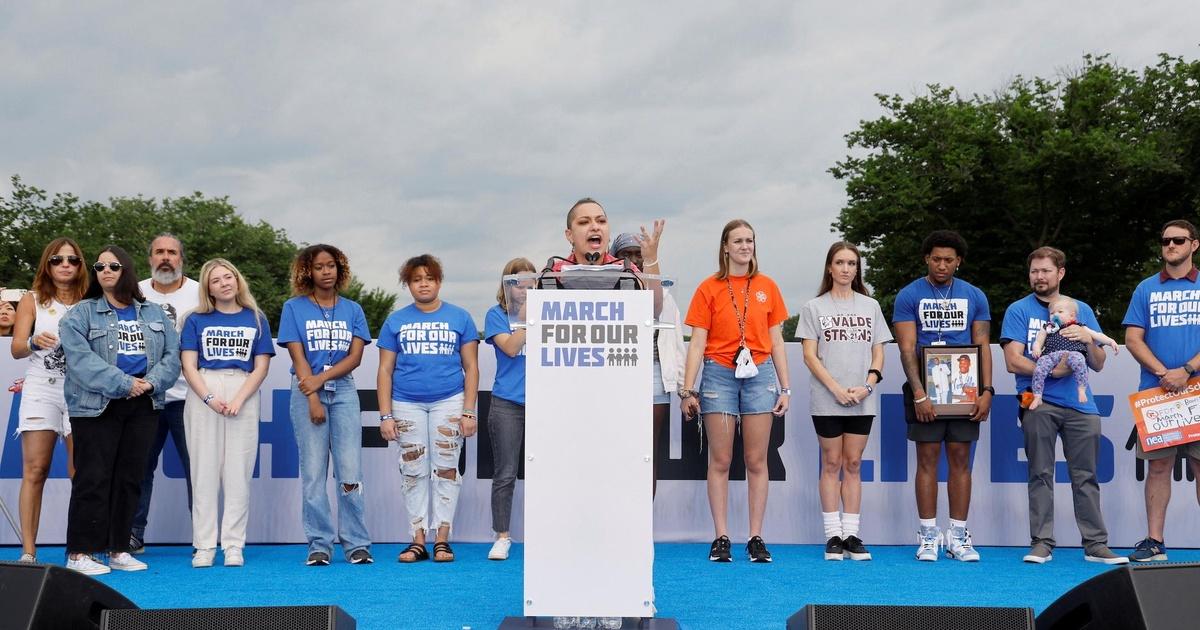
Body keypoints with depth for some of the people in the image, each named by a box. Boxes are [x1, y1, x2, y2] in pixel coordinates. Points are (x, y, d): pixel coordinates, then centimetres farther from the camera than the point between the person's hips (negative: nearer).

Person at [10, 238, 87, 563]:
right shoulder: (32, 300, 7)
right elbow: (16, 349, -2)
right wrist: (34, 343, -22)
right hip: (41, 389, -1)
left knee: (82, 473, -2)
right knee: (35, 471, -4)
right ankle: (28, 551, -2)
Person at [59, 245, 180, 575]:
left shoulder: (154, 313, 14)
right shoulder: (81, 314, 3)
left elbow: (173, 353, 7)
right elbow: (80, 358, -11)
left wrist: (151, 382, -11)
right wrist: (124, 384, -18)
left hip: (143, 408, 4)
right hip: (96, 407, -3)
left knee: (130, 478, 7)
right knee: (93, 479, -5)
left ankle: (118, 550, 15)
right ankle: (80, 552, 1)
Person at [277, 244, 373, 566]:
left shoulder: (352, 310, 11)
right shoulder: (294, 308, 6)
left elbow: (355, 356, 2)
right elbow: (298, 357, -2)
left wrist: (321, 378, -11)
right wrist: (313, 399, -10)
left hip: (343, 391, 1)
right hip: (306, 392, -1)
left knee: (350, 471, -5)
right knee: (313, 472, -2)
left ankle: (357, 544, 0)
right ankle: (319, 545, 4)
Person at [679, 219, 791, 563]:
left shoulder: (767, 286, 8)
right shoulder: (709, 288, 1)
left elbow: (776, 342, 11)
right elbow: (697, 344, 0)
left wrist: (785, 388, 7)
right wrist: (687, 390, -5)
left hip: (760, 374, 2)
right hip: (719, 375, -2)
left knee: (757, 461, 3)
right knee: (720, 460, 1)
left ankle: (756, 538, 9)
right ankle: (721, 538, 7)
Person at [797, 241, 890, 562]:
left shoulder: (870, 306, 12)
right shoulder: (814, 307, 4)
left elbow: (878, 353, 9)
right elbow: (810, 356, -2)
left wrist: (867, 385, -8)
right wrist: (837, 389, -12)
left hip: (862, 400, 2)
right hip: (826, 400, -2)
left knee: (853, 465, 5)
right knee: (832, 465, 2)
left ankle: (851, 535, 9)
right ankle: (833, 536, 6)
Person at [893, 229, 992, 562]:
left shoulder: (974, 296, 9)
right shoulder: (909, 295, 1)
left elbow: (983, 347, 7)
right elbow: (907, 348, -6)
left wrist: (986, 390, -5)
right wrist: (919, 394, -16)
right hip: (926, 390, -2)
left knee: (960, 460, 4)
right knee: (927, 459, 0)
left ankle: (958, 537, 10)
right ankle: (928, 536, 6)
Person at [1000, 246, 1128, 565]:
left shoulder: (1082, 310, 16)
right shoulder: (1018, 310, 6)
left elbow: (1098, 364, 14)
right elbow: (1013, 361, -3)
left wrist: (1088, 340, -5)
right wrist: (1051, 371, -13)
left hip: (1081, 405, 3)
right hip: (1039, 403, -3)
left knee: (1086, 476, 3)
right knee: (1041, 474, -1)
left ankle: (1096, 544, 8)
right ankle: (1041, 542, 3)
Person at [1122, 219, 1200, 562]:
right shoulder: (1146, 289, 12)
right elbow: (1133, 339, 5)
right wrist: (1162, 373, -9)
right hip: (1155, 391, 1)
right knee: (1158, 465, 2)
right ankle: (1154, 542, 5)